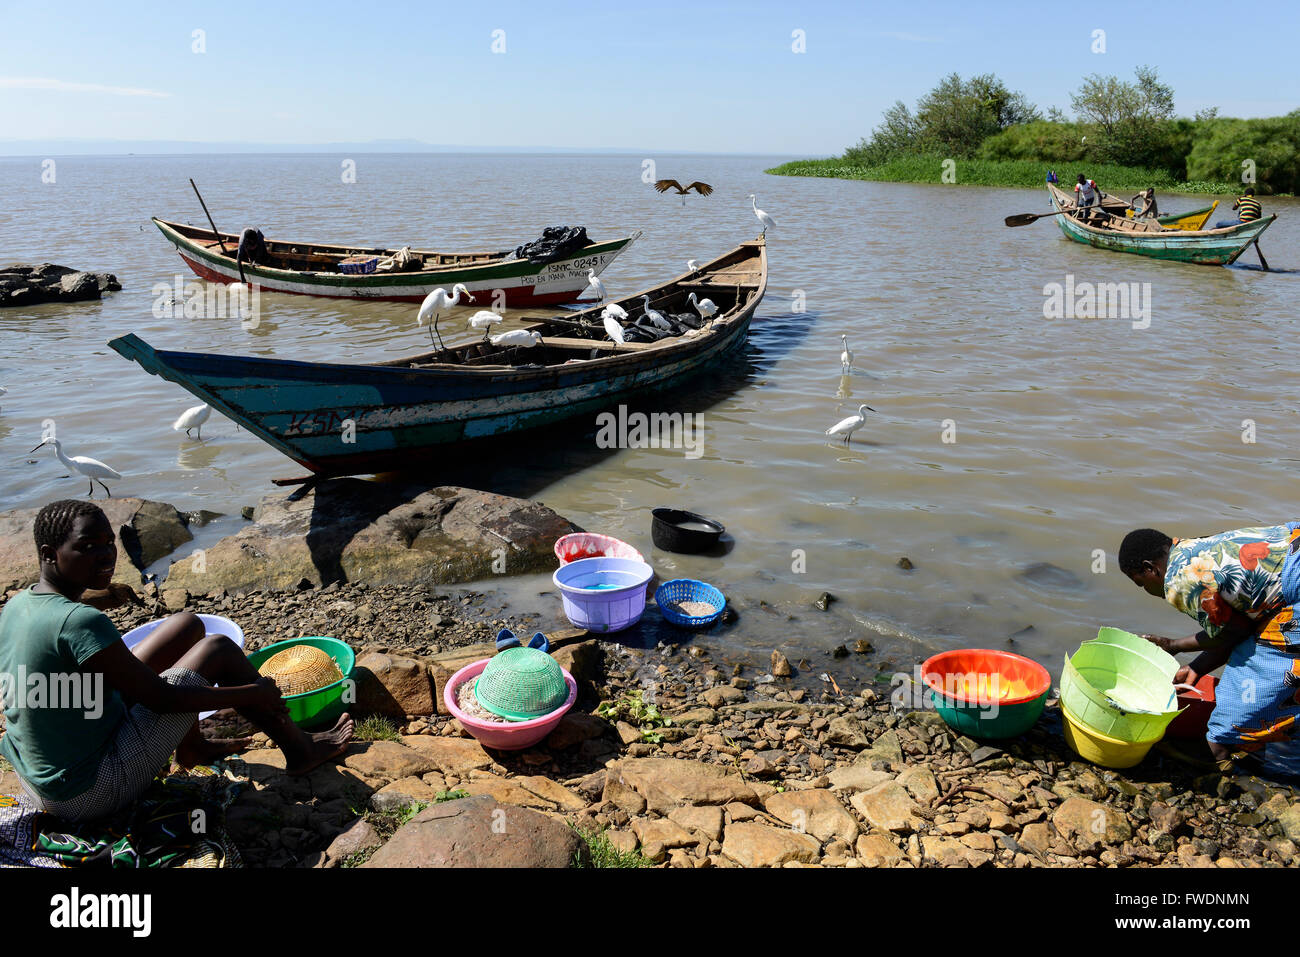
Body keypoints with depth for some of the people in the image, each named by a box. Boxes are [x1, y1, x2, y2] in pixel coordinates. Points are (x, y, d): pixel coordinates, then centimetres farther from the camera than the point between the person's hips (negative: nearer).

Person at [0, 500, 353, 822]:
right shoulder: (80, 623, -29)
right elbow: (161, 699, -22)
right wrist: (253, 694, -10)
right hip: (91, 795, -8)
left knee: (188, 625, 10)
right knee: (219, 650, -5)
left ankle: (191, 745, 28)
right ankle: (300, 750, 10)